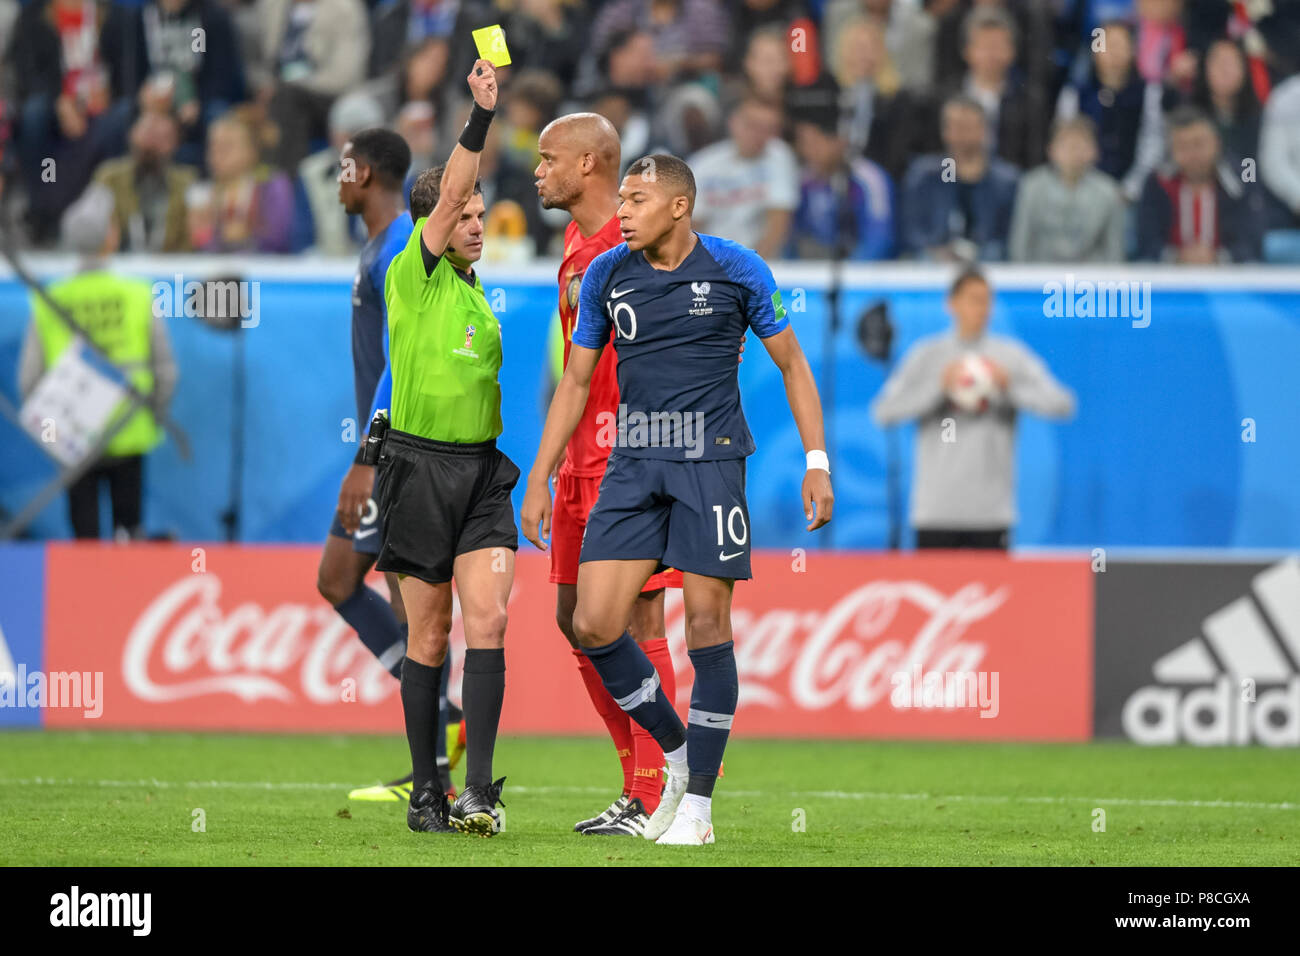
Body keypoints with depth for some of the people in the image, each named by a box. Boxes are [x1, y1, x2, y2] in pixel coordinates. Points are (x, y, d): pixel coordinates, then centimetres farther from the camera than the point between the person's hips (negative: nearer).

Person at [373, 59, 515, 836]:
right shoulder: (413, 276, -3)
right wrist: (483, 115, -25)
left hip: (484, 471, 5)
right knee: (430, 636, 2)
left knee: (489, 619, -10)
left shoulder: (481, 291, 16)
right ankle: (426, 791, 11)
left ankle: (480, 789, -15)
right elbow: (448, 195, -17)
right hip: (422, 468, -5)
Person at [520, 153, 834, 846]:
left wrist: (817, 462, -1)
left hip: (710, 462, -3)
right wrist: (539, 478, 10)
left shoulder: (736, 271, -3)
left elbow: (792, 365, 6)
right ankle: (675, 752, 15)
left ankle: (698, 803, 4)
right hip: (633, 465, 4)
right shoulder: (605, 275, 5)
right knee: (593, 626, -7)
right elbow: (576, 379, 14)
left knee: (707, 626, -5)